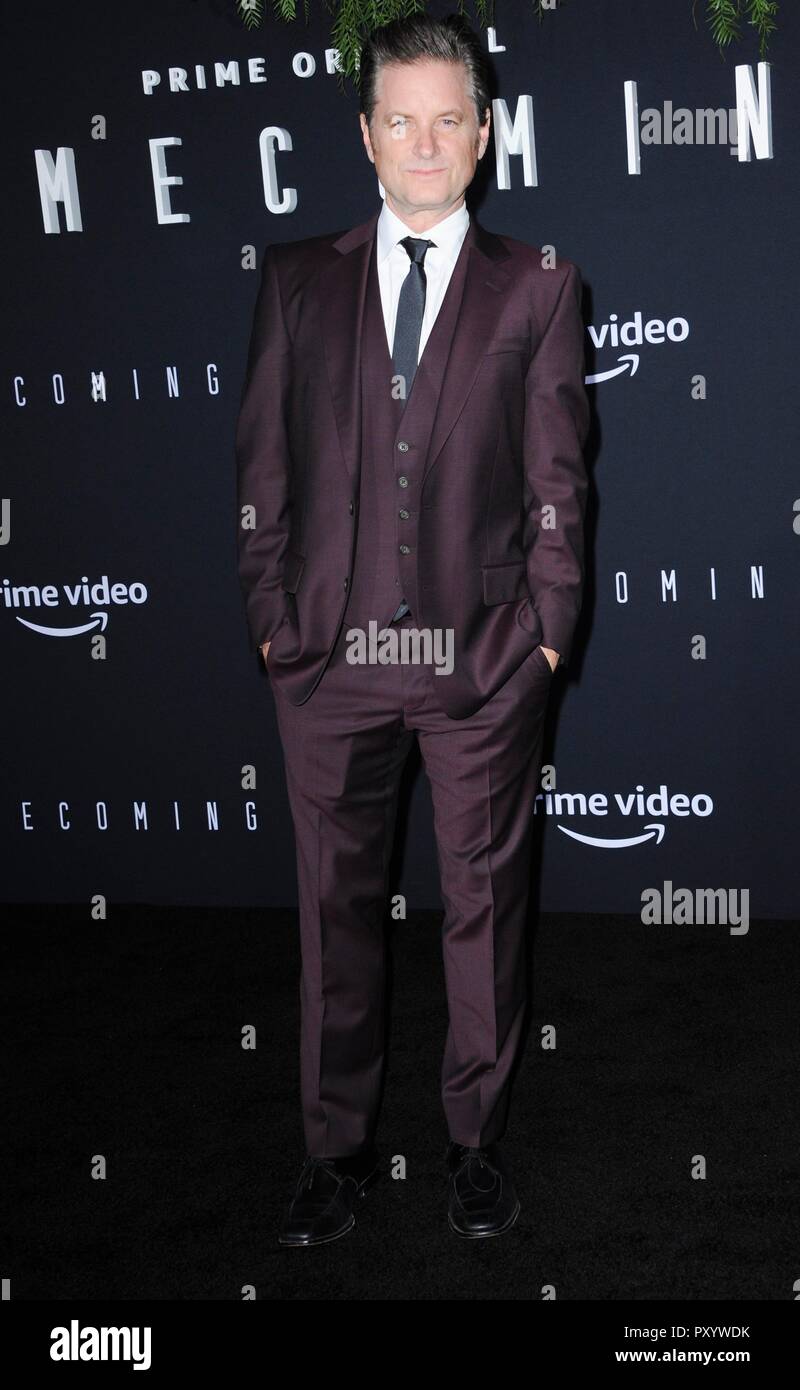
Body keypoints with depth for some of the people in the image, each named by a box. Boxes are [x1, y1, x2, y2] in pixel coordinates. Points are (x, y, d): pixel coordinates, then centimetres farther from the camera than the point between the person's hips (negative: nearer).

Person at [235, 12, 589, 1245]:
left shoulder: (537, 287, 5)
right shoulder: (298, 280, 8)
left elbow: (557, 476, 3)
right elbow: (262, 463, 7)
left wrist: (548, 630, -2)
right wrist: (272, 616, 1)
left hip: (485, 653, -1)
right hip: (330, 652, 1)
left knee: (487, 901, 8)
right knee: (337, 905, 8)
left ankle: (476, 1139, 24)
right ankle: (338, 1148, 22)